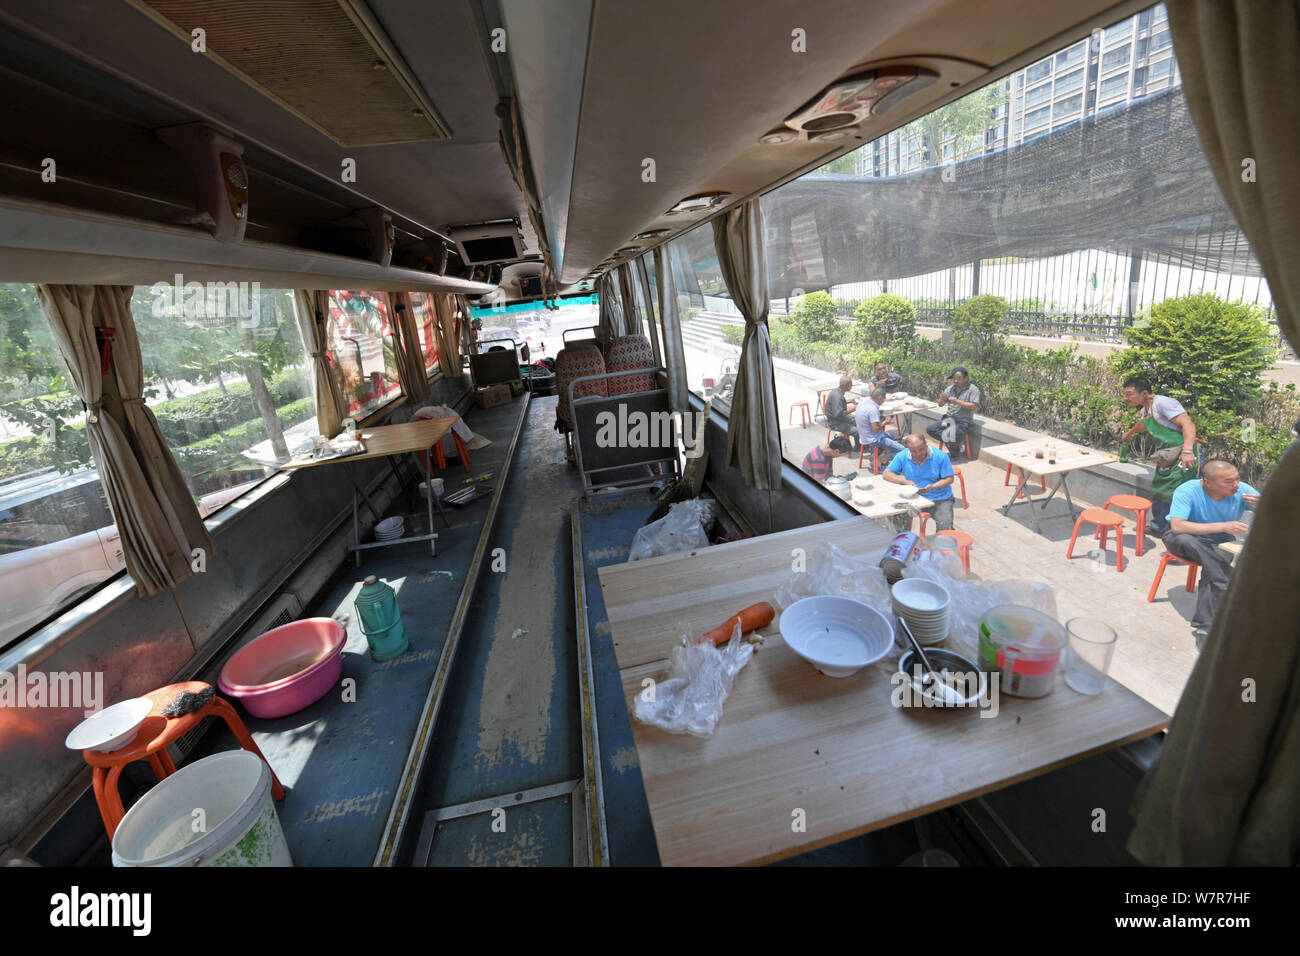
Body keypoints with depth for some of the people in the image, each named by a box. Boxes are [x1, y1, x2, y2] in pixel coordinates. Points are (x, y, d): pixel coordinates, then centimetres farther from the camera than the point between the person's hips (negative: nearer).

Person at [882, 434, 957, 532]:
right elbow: (886, 474, -3)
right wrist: (905, 482, -18)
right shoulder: (902, 456, -5)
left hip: (940, 499, -1)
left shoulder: (941, 456, -10)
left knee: (945, 526, -24)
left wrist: (932, 487, -24)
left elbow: (949, 479, -6)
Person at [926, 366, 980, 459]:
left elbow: (974, 406, -15)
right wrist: (942, 399, -14)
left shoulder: (973, 390, -5)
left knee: (951, 435, -31)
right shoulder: (950, 388, 10)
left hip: (963, 421, -6)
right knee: (930, 430, -14)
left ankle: (954, 453, 0)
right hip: (949, 418, 6)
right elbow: (941, 405, 10)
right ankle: (952, 442, -7)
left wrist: (957, 402, -21)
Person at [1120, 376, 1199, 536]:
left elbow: (1188, 424, -24)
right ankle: (1158, 528, 28)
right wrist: (1129, 433, 63)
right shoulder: (1145, 410, 16)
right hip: (1166, 461, 10)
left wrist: (1188, 451, -38)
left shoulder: (1162, 403, -14)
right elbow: (1142, 424, 41)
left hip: (1184, 459, -10)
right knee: (1158, 495, 15)